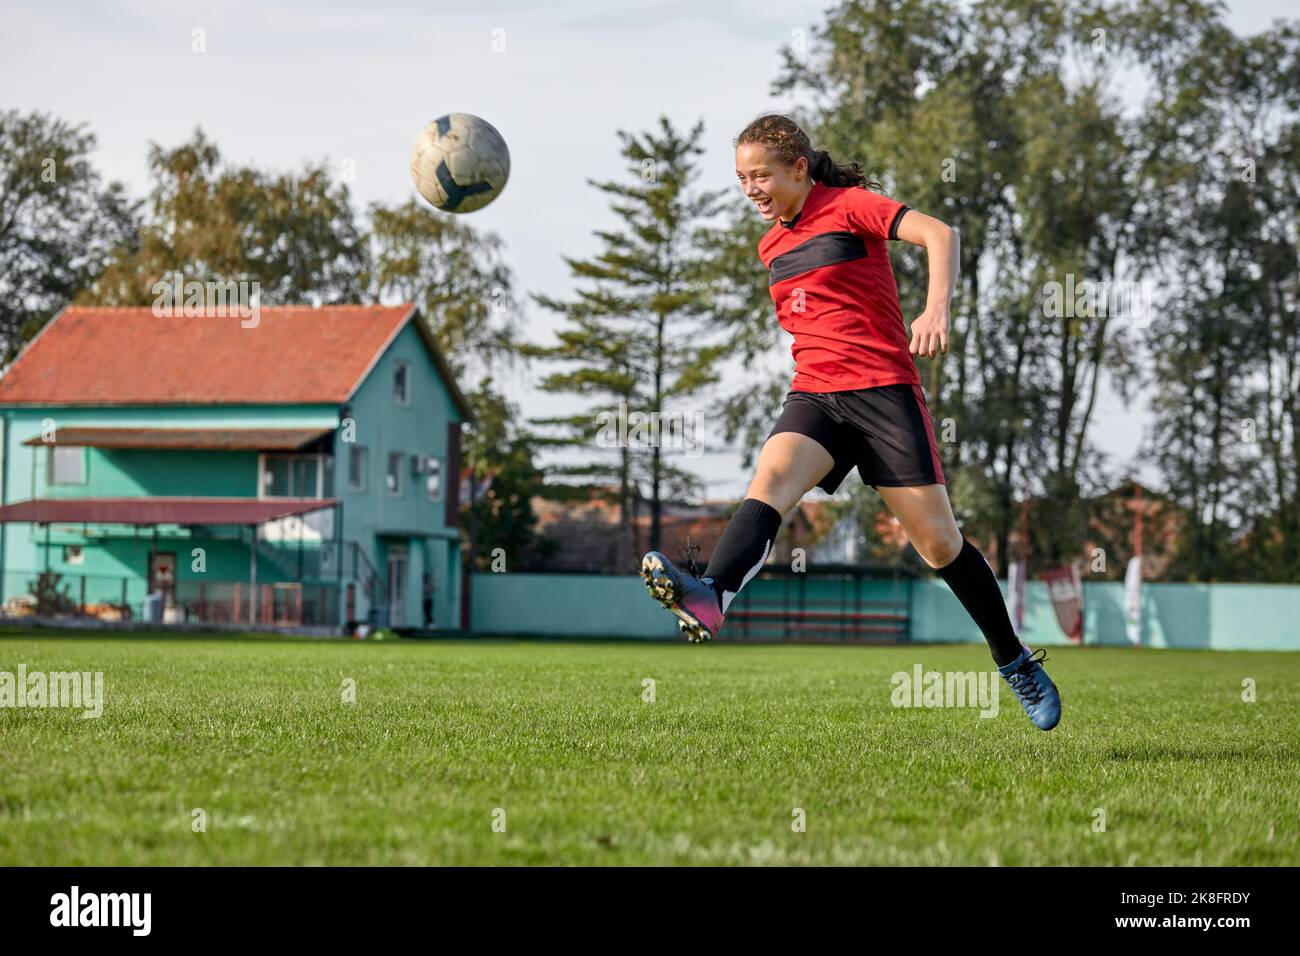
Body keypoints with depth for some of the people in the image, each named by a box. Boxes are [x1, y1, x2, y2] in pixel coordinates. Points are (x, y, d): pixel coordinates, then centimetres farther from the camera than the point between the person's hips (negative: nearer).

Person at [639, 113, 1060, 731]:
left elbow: (939, 235, -15)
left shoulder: (848, 206, -2)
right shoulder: (772, 247, 18)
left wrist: (938, 307, -31)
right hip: (814, 397, 5)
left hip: (884, 390, -5)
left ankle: (1015, 662, 17)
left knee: (939, 545, -4)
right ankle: (709, 598, -54)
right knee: (769, 479, -27)